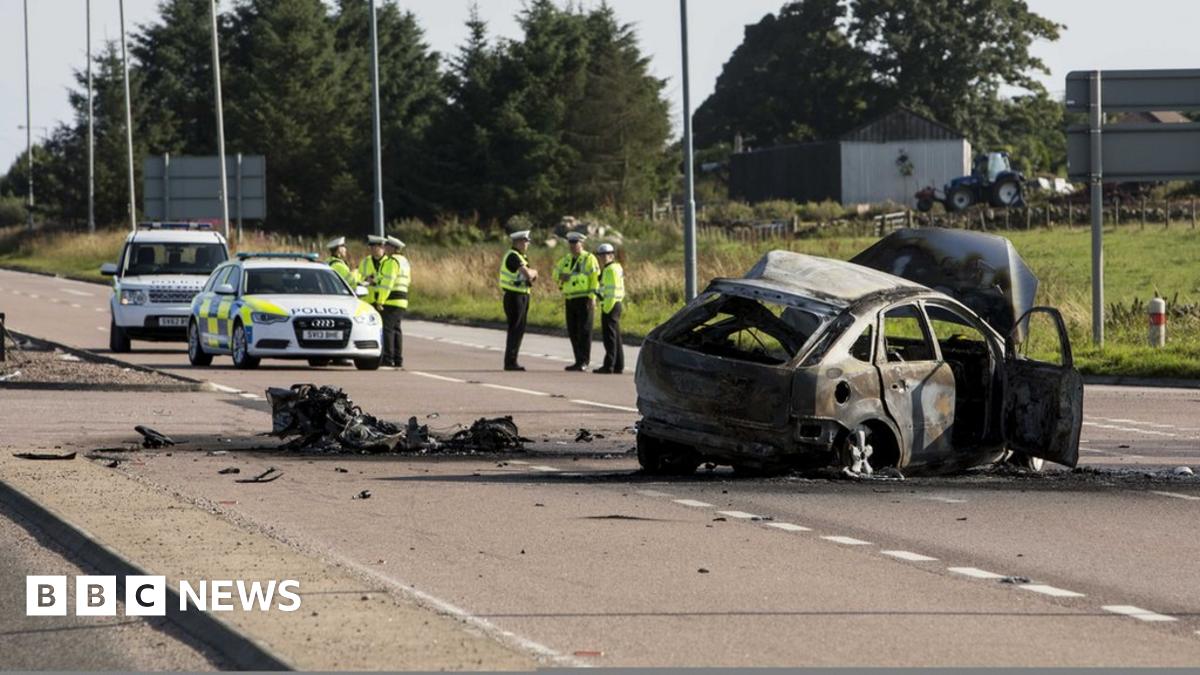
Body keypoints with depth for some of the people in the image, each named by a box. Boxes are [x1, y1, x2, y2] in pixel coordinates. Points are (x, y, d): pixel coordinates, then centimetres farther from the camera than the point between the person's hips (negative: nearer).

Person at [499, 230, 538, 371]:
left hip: (522, 297, 10)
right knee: (515, 330, -7)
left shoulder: (519, 257, 16)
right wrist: (534, 272, -3)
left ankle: (512, 361, 17)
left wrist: (531, 274, -7)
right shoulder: (513, 256, -16)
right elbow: (527, 274, -24)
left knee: (519, 330, 12)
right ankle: (510, 363, -5)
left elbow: (529, 276, 16)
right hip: (514, 297, -10)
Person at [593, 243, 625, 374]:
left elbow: (612, 291, -21)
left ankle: (609, 366, -9)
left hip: (610, 305, -11)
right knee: (616, 336, 13)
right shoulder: (617, 268, 17)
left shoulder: (611, 270, -14)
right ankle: (619, 366, 17)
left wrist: (606, 308, -21)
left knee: (609, 336, -9)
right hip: (617, 304, 11)